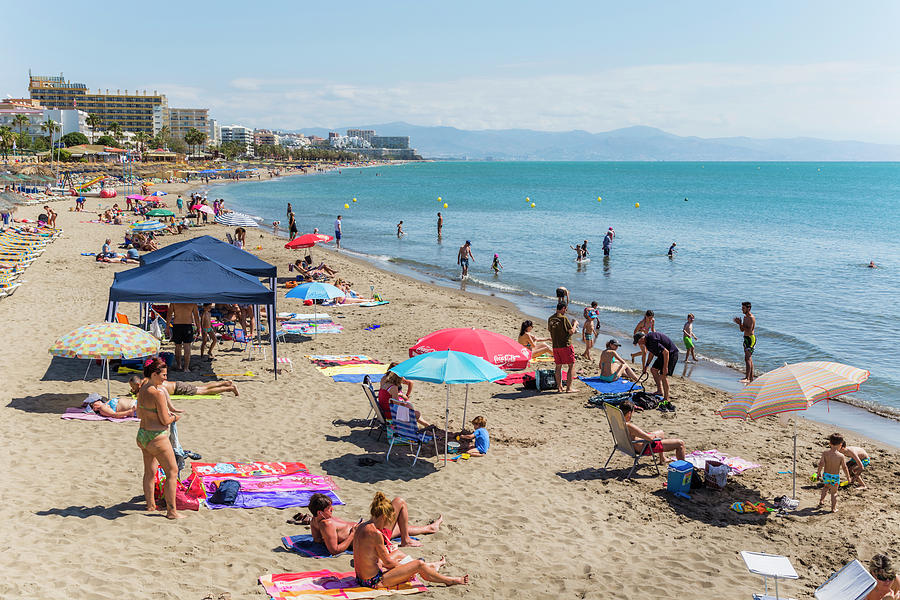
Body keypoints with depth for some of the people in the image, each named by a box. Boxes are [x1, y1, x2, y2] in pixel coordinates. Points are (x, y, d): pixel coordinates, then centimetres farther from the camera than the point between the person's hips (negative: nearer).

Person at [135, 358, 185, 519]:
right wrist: (175, 417, 2)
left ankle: (150, 504, 32)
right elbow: (165, 421, -19)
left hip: (142, 435, 9)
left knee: (149, 472, 20)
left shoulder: (142, 390, 5)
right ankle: (171, 511, 3)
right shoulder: (158, 393, -21)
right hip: (157, 437, -9)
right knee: (172, 472, 2)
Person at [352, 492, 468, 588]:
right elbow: (387, 561, -14)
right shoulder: (375, 533, -24)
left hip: (361, 578, 10)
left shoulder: (361, 527, 3)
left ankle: (430, 566, 51)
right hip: (375, 581, -10)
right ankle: (450, 581, 19)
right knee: (419, 565, -1)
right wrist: (404, 567, 3)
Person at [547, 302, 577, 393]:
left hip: (555, 346, 6)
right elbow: (571, 331, -13)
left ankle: (559, 387, 14)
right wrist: (574, 324, 4)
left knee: (558, 366, 13)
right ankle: (569, 388, 0)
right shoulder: (564, 318, -14)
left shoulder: (550, 319, 7)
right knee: (572, 365, 3)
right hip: (566, 345, -6)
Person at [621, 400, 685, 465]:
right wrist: (654, 435, -12)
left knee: (661, 433, 37)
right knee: (680, 443, -7)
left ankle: (662, 459, 50)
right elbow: (650, 438, -34)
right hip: (645, 449, -10)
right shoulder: (629, 426, -37)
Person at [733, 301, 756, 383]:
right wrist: (739, 323, 0)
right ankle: (751, 377, 22)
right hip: (746, 339, 10)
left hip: (751, 339, -10)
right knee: (749, 358, 14)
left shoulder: (751, 318, -17)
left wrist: (740, 324, -19)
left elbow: (749, 331, -23)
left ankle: (748, 378, -18)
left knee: (747, 358, -15)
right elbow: (742, 330, 17)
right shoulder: (745, 317, 13)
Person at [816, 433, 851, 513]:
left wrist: (818, 473, 3)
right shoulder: (841, 456, -16)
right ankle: (834, 508, 22)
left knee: (826, 487, 32)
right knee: (834, 492, 15)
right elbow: (844, 468, -10)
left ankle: (821, 501, 29)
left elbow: (821, 464, -11)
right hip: (835, 477, -2)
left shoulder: (825, 453, -11)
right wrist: (848, 477, 4)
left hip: (826, 475, 2)